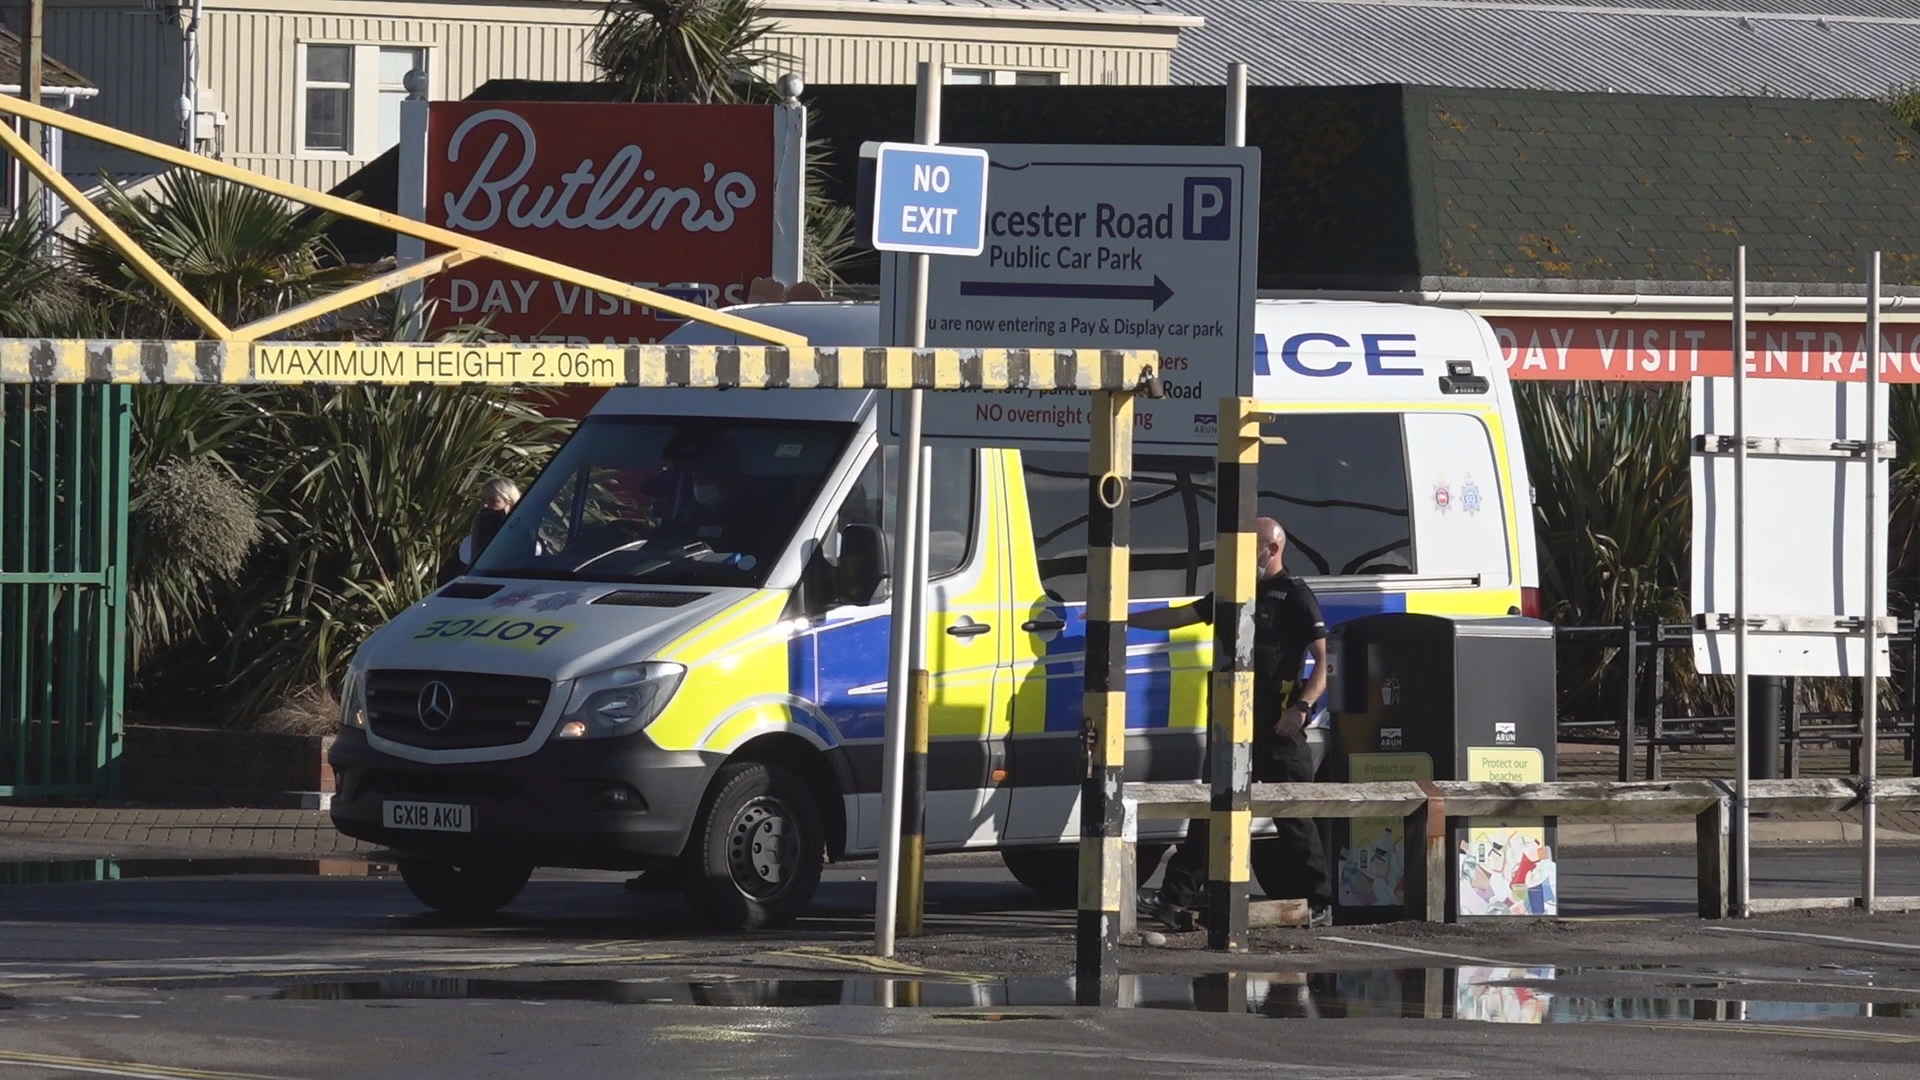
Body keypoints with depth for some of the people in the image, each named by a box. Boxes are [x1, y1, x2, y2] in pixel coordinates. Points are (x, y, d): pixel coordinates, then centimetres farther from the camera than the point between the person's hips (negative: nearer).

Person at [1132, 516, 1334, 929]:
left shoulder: (1296, 597, -5)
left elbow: (1322, 661, -10)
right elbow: (1178, 617, 22)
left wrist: (1302, 707, -22)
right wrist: (1122, 619, 18)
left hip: (1278, 727, -7)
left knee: (1293, 817, -4)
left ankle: (1319, 905, 2)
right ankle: (1176, 898, 6)